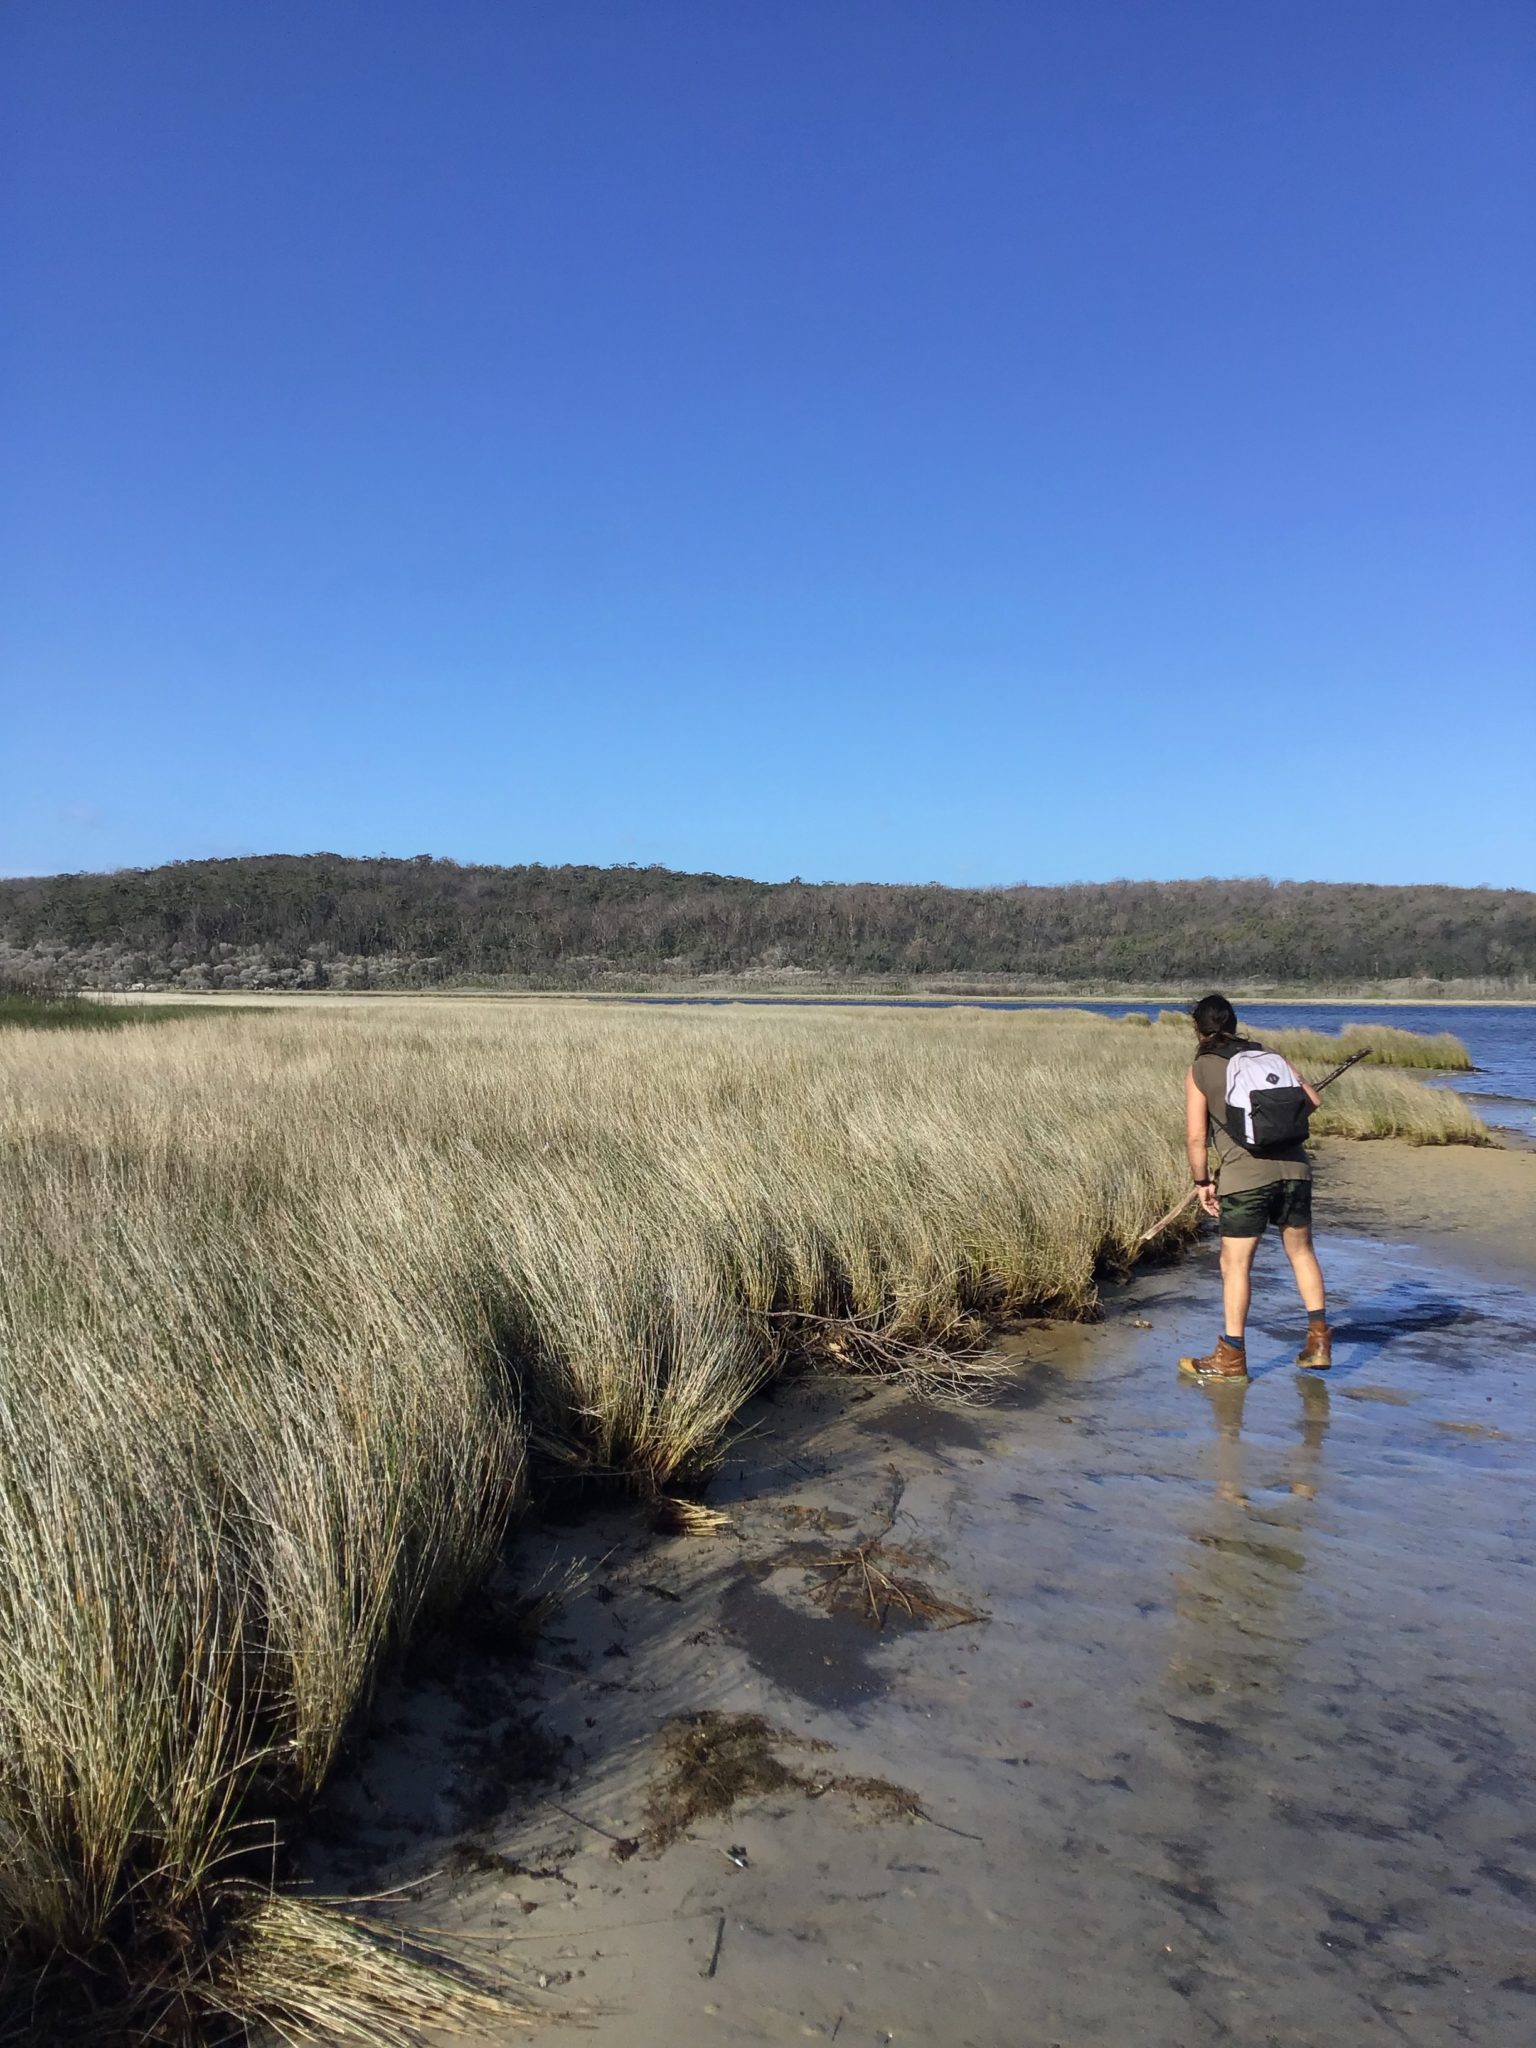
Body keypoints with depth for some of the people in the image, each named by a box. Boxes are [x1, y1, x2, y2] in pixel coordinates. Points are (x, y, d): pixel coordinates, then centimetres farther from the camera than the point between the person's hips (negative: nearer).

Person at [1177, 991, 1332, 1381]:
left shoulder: (1199, 1072, 1)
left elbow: (1196, 1136, -3)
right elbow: (1311, 1100, 11)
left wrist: (1202, 1182, 8)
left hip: (1245, 1174, -4)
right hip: (1293, 1166, 4)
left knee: (1236, 1263, 3)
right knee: (1300, 1250, 18)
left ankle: (1231, 1356, 8)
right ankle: (1319, 1341, 20)